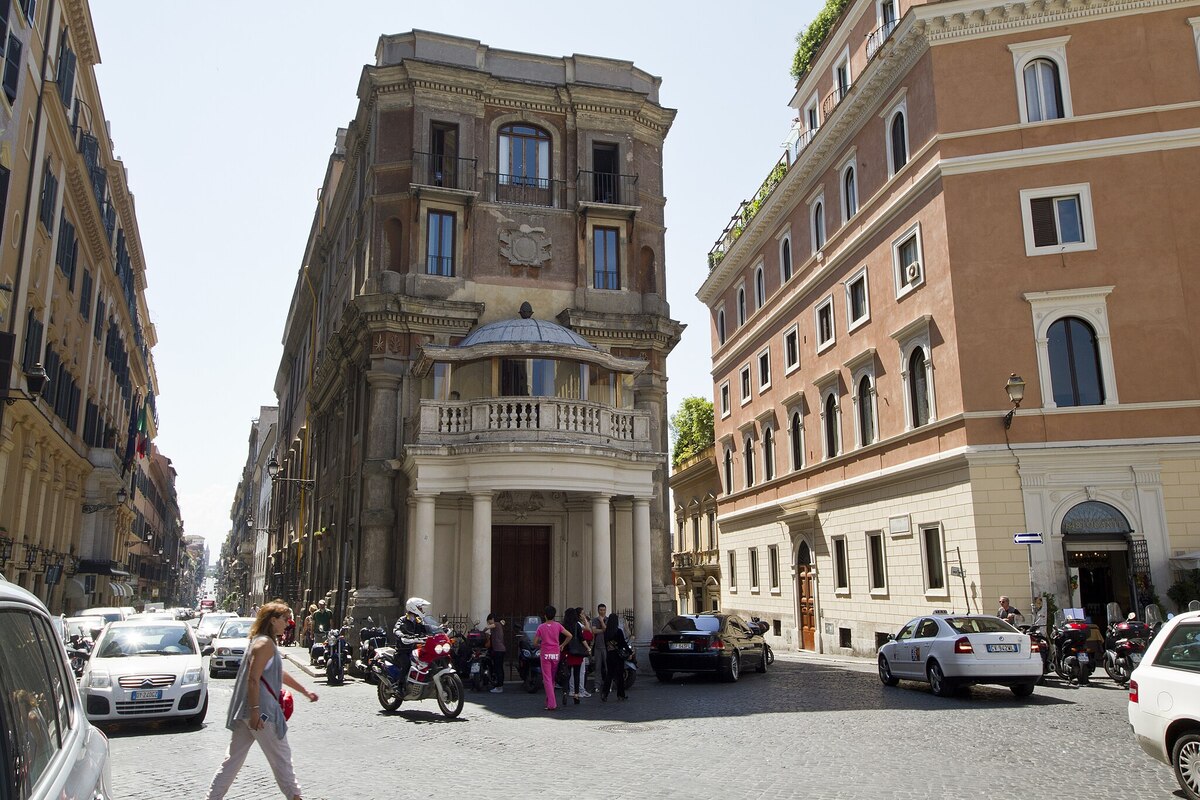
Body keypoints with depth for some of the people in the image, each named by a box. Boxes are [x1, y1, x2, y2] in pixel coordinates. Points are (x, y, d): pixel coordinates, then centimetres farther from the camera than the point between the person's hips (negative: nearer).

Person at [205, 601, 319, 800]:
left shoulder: (262, 641, 18)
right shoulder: (266, 643, -14)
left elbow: (280, 674, 26)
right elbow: (253, 679, -22)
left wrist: (305, 691, 28)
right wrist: (255, 710, -25)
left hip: (246, 711, 9)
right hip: (260, 710, -9)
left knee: (234, 758, 12)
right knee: (281, 756, 4)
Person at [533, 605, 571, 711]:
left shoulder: (541, 627, -2)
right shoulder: (557, 626, 1)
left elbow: (535, 643, -1)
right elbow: (569, 636, -6)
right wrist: (562, 645, 7)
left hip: (545, 655, -2)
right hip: (556, 654, 2)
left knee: (547, 679, -2)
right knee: (552, 678, 16)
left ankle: (551, 704, -10)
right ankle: (549, 700, 24)